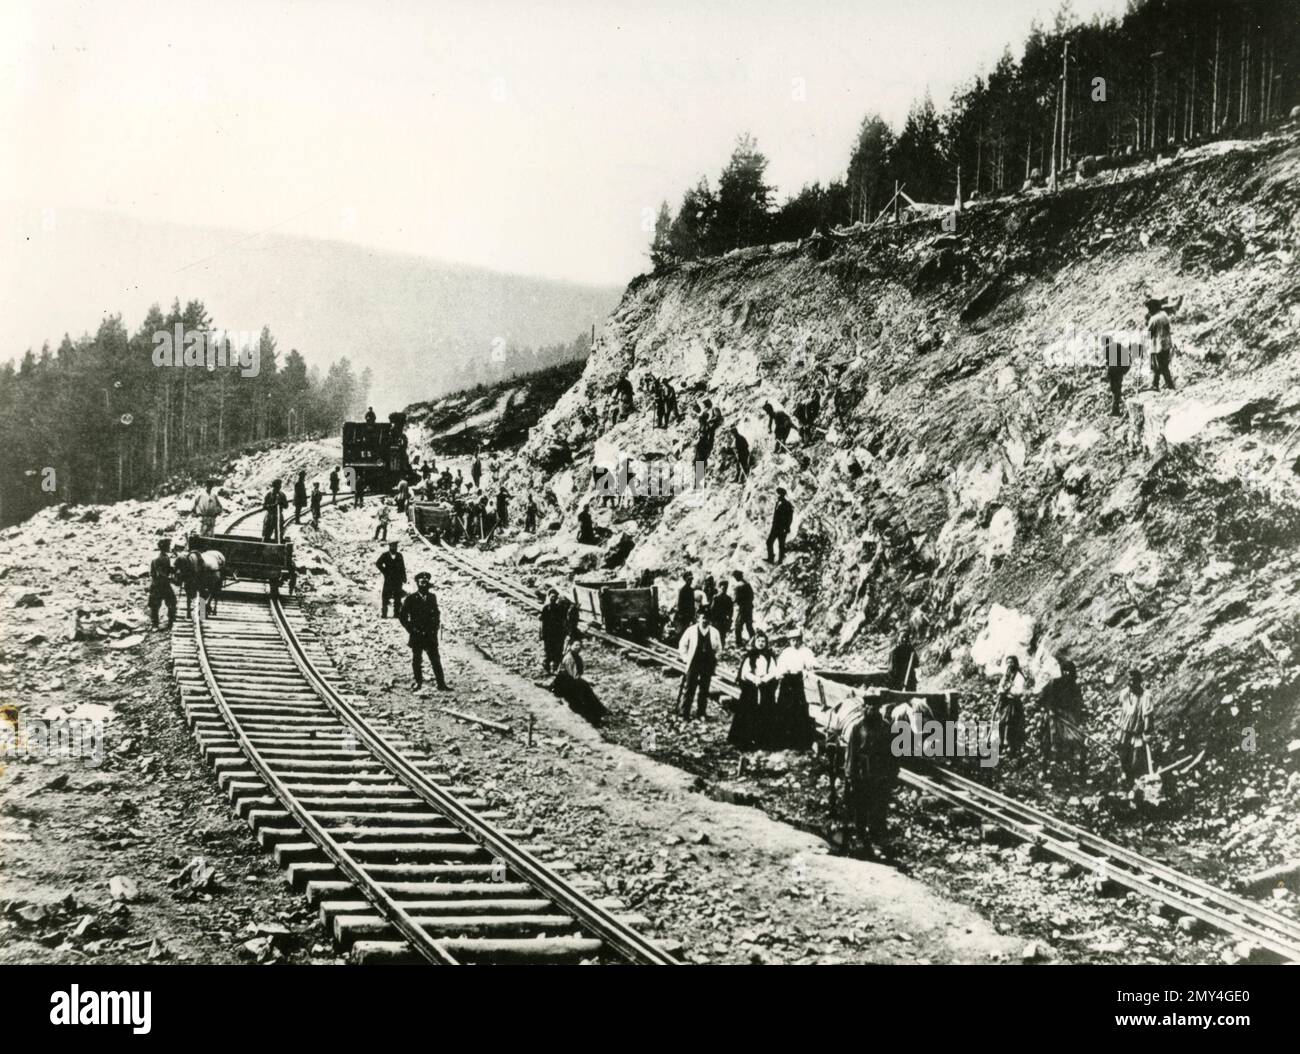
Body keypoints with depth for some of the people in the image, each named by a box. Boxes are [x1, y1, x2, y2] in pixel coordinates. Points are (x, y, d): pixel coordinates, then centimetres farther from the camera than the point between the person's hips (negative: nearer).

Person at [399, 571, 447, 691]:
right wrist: (411, 630, -5)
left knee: (435, 659, -1)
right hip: (416, 636, -2)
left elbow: (437, 614, 16)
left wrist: (436, 627, 4)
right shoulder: (411, 599, -4)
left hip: (431, 635, 2)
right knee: (417, 660, 6)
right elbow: (403, 617, 0)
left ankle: (441, 684, 2)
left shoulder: (432, 597, 6)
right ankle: (418, 683, 18)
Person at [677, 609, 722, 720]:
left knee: (704, 690, 8)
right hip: (693, 664, -2)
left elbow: (718, 648, 15)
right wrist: (685, 658, 0)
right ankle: (685, 715, 3)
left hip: (708, 665, 2)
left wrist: (715, 659, 3)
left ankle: (701, 714, 18)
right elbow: (682, 645, 6)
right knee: (689, 689, -2)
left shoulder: (714, 632, 5)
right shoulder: (691, 630, -1)